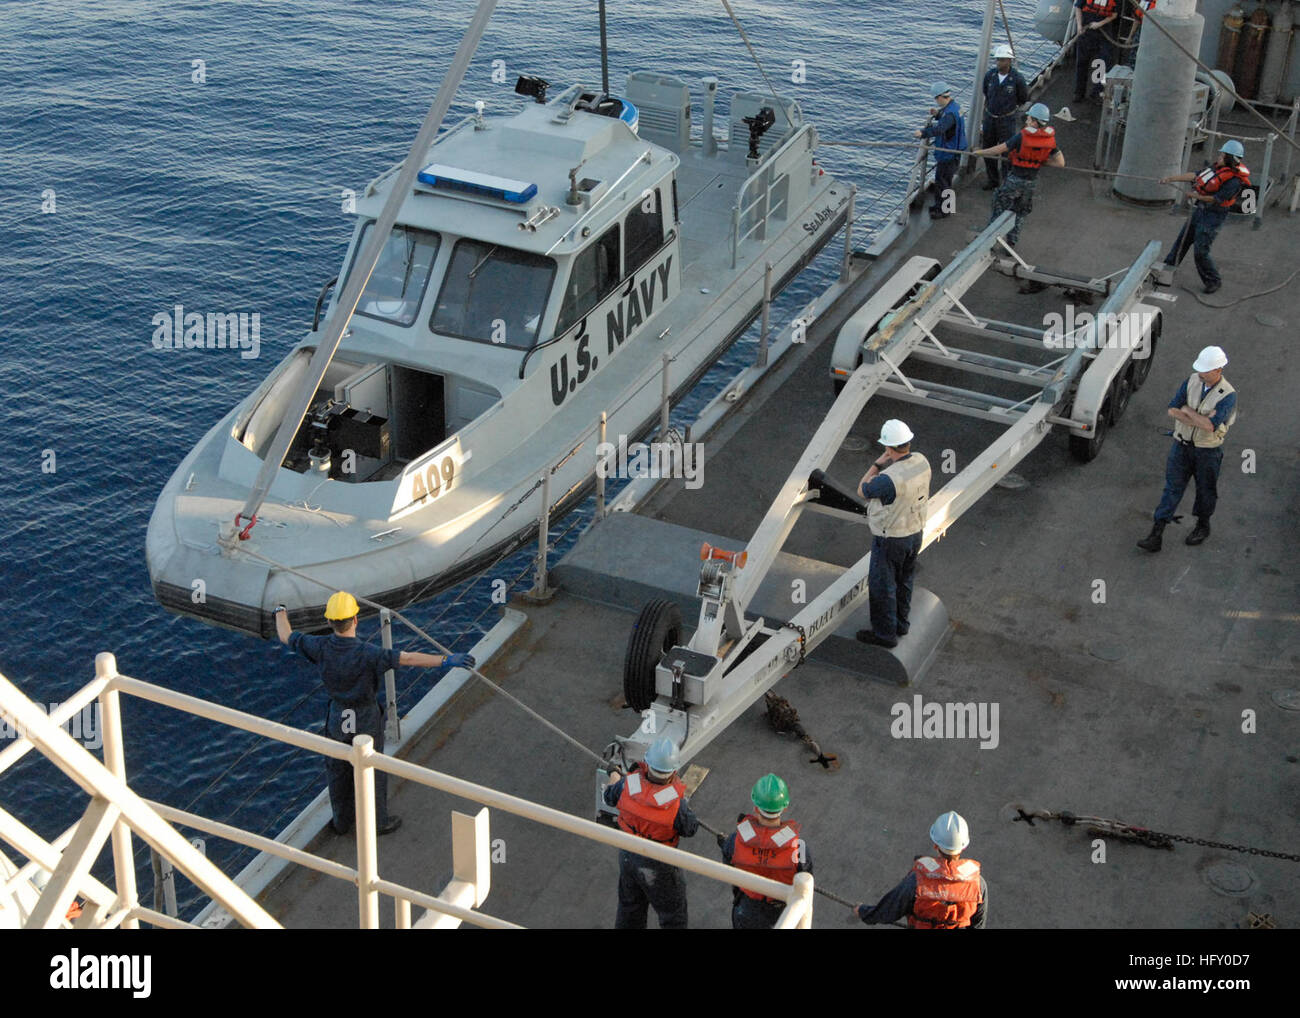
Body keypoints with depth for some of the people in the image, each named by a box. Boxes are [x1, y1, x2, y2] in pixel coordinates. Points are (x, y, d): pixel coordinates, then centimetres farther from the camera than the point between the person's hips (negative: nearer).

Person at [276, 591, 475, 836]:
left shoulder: (321, 648, -20)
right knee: (371, 772, 16)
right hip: (366, 721, -4)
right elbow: (408, 658, -43)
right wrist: (446, 660, -48)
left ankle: (341, 821, 39)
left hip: (337, 719, 4)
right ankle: (378, 821, 34)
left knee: (338, 771, 22)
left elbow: (286, 637, -4)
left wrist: (280, 613, 17)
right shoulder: (367, 654, -34)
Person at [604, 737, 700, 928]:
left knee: (630, 906, 28)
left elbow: (610, 798, 1)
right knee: (672, 913, 19)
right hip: (658, 865, -5)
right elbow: (690, 830, -14)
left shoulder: (629, 783, -22)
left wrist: (614, 778, 22)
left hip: (628, 855, 5)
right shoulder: (675, 802, -34)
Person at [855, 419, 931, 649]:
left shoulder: (888, 479, -34)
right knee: (903, 581, 25)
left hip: (890, 539, -8)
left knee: (881, 586, 10)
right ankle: (900, 623, 42)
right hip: (915, 533, 8)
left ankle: (885, 633, 22)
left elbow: (863, 490, -15)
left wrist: (878, 464, -16)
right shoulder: (921, 462, -10)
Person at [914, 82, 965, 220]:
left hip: (948, 154, -11)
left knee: (942, 180, 0)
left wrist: (923, 133, -51)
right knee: (940, 179, 22)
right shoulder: (954, 106, 6)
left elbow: (940, 128, -43)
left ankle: (945, 210, 10)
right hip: (950, 150, 11)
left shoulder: (950, 113, -28)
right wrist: (937, 114, 7)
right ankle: (939, 205, 35)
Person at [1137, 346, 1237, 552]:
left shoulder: (1228, 395, -20)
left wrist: (1187, 410, -18)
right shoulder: (1192, 382, -5)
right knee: (1172, 488, 4)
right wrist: (1201, 421, -20)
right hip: (1182, 445, 3)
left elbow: (1211, 425, -30)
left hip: (1207, 451, -3)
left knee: (1205, 490, 16)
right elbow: (1173, 410, -11)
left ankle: (1203, 526, 40)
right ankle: (1156, 534, 4)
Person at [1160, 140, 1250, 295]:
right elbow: (1195, 176, 6)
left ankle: (1214, 280, 11)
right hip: (1200, 211, 9)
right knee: (1183, 239, 18)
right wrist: (1170, 179, 4)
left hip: (1213, 216, -9)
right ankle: (1169, 266, 34)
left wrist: (1197, 196, -12)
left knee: (1201, 250, -7)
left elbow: (1217, 199, -23)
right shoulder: (1218, 168, 5)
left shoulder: (1234, 180, -22)